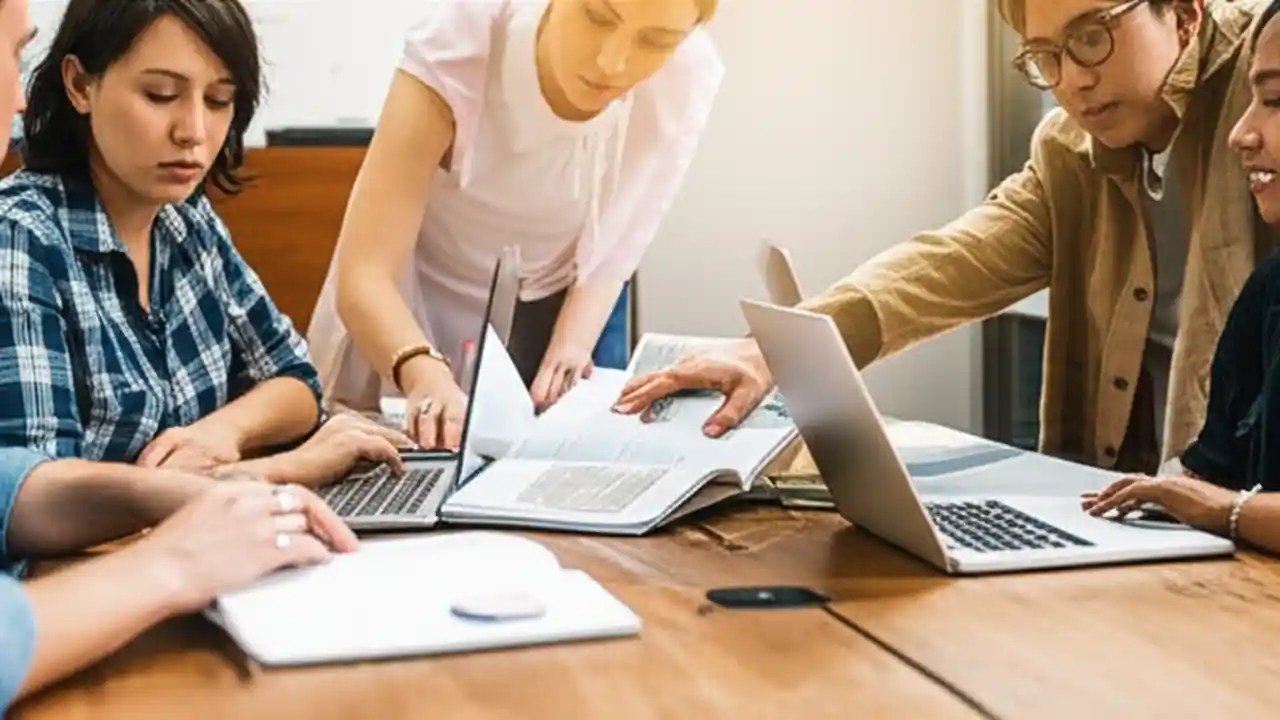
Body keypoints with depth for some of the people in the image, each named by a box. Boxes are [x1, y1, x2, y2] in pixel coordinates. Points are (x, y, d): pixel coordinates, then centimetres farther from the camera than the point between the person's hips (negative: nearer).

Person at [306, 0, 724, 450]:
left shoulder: (687, 76, -23)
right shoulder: (463, 38, -31)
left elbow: (607, 259, -13)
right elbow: (364, 274, -34)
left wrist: (570, 349, -32)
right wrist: (426, 376, -52)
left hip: (560, 309, 2)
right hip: (412, 321, -2)